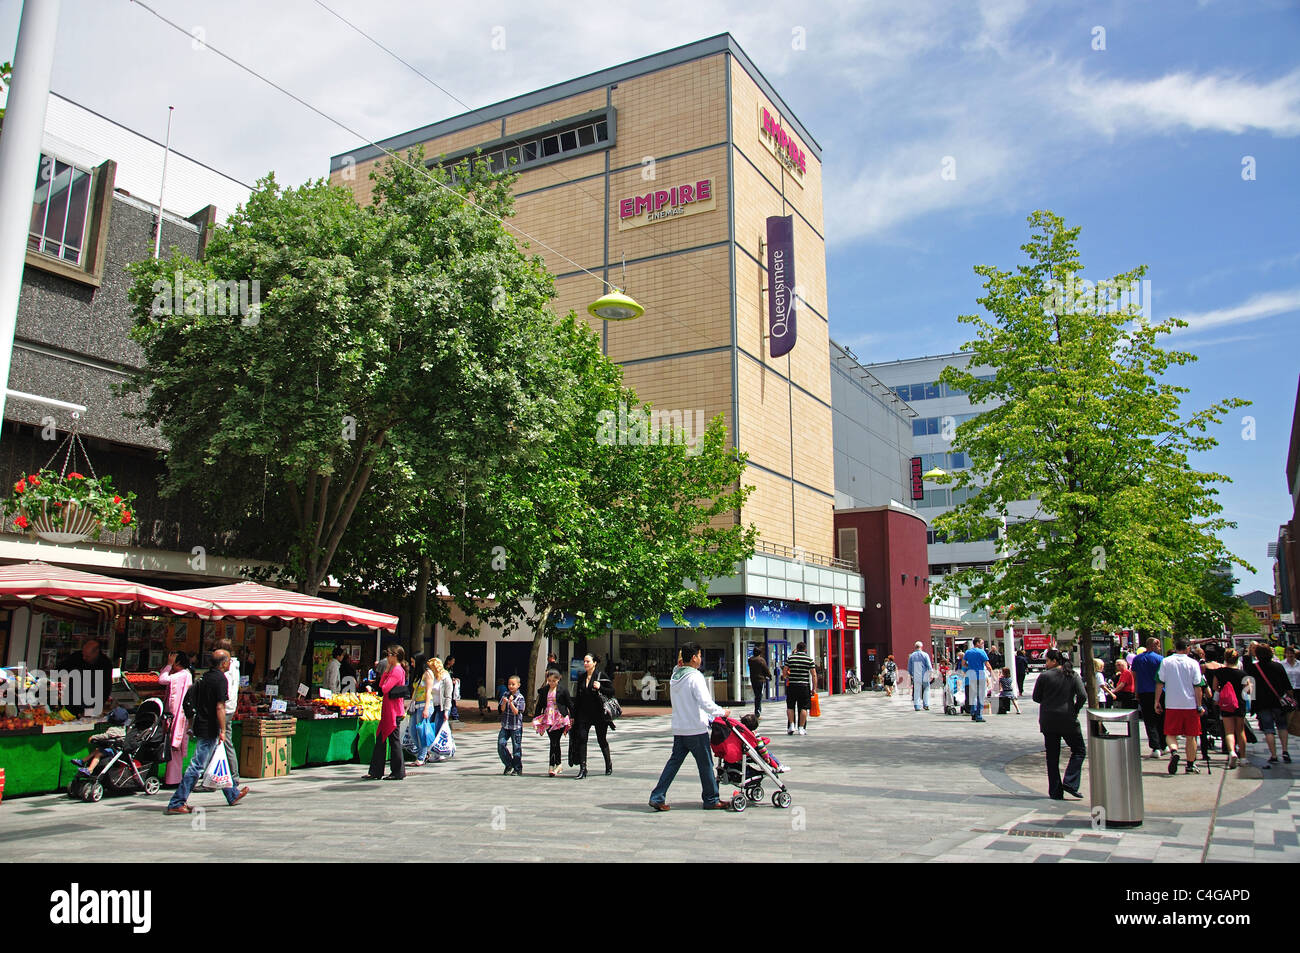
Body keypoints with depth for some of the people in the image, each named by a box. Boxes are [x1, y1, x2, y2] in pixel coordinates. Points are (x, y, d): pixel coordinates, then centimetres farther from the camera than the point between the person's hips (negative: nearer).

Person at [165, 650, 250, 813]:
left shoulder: (205, 676, 11)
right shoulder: (220, 679, -15)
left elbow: (196, 703, 17)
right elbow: (220, 707, -20)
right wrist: (223, 730, -17)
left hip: (201, 725, 10)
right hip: (210, 730, -10)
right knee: (197, 766, -6)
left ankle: (232, 795, 29)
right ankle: (176, 803, -3)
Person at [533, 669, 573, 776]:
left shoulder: (563, 690, -1)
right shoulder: (544, 690, 9)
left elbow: (569, 704, 3)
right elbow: (539, 705, 14)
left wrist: (572, 717, 2)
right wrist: (536, 719, 12)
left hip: (560, 720, -4)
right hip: (548, 719, 4)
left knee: (554, 742, -9)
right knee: (554, 742, 8)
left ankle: (552, 766, -8)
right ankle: (558, 765, 19)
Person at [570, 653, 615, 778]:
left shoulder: (601, 676, -5)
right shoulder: (582, 678, 11)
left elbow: (612, 691, -7)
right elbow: (578, 697, 15)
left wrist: (600, 688, -23)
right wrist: (574, 715, 13)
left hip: (599, 713, -4)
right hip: (584, 713, 4)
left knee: (601, 739, 6)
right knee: (581, 738, -8)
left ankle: (608, 763, 27)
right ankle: (582, 768, -5)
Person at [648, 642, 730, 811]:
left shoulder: (675, 676, 8)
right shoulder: (695, 677, -16)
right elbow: (706, 703, -20)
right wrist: (723, 712, -6)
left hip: (679, 729, 7)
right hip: (696, 729, -7)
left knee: (674, 761, 10)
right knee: (706, 765, 6)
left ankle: (657, 797, 7)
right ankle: (711, 800, 16)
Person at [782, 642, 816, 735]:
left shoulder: (789, 658, 4)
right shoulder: (809, 659, 2)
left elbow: (784, 672, 1)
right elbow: (814, 675, -1)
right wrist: (813, 688, 5)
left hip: (792, 685, 1)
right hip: (804, 686, -1)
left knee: (790, 707, 12)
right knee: (803, 708, 4)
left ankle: (791, 725, 5)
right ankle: (801, 728, 4)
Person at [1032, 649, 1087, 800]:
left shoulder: (1044, 676, -3)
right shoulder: (1073, 676, 1)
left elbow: (1036, 697, 1)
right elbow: (1082, 696, -8)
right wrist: (1075, 710, 6)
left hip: (1048, 721, 1)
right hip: (1068, 720, -1)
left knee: (1052, 756, 7)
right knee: (1079, 751, 13)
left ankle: (1055, 792, 5)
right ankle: (1070, 783, -4)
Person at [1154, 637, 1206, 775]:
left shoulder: (1166, 662, 0)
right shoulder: (1193, 663, -2)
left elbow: (1160, 683, 0)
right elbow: (1198, 686, -4)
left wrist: (1157, 702, 8)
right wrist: (1199, 706, 3)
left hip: (1171, 705, 0)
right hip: (1190, 705, 0)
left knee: (1170, 734, 7)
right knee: (1191, 736, 10)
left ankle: (1173, 751, -21)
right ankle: (1190, 765, 14)